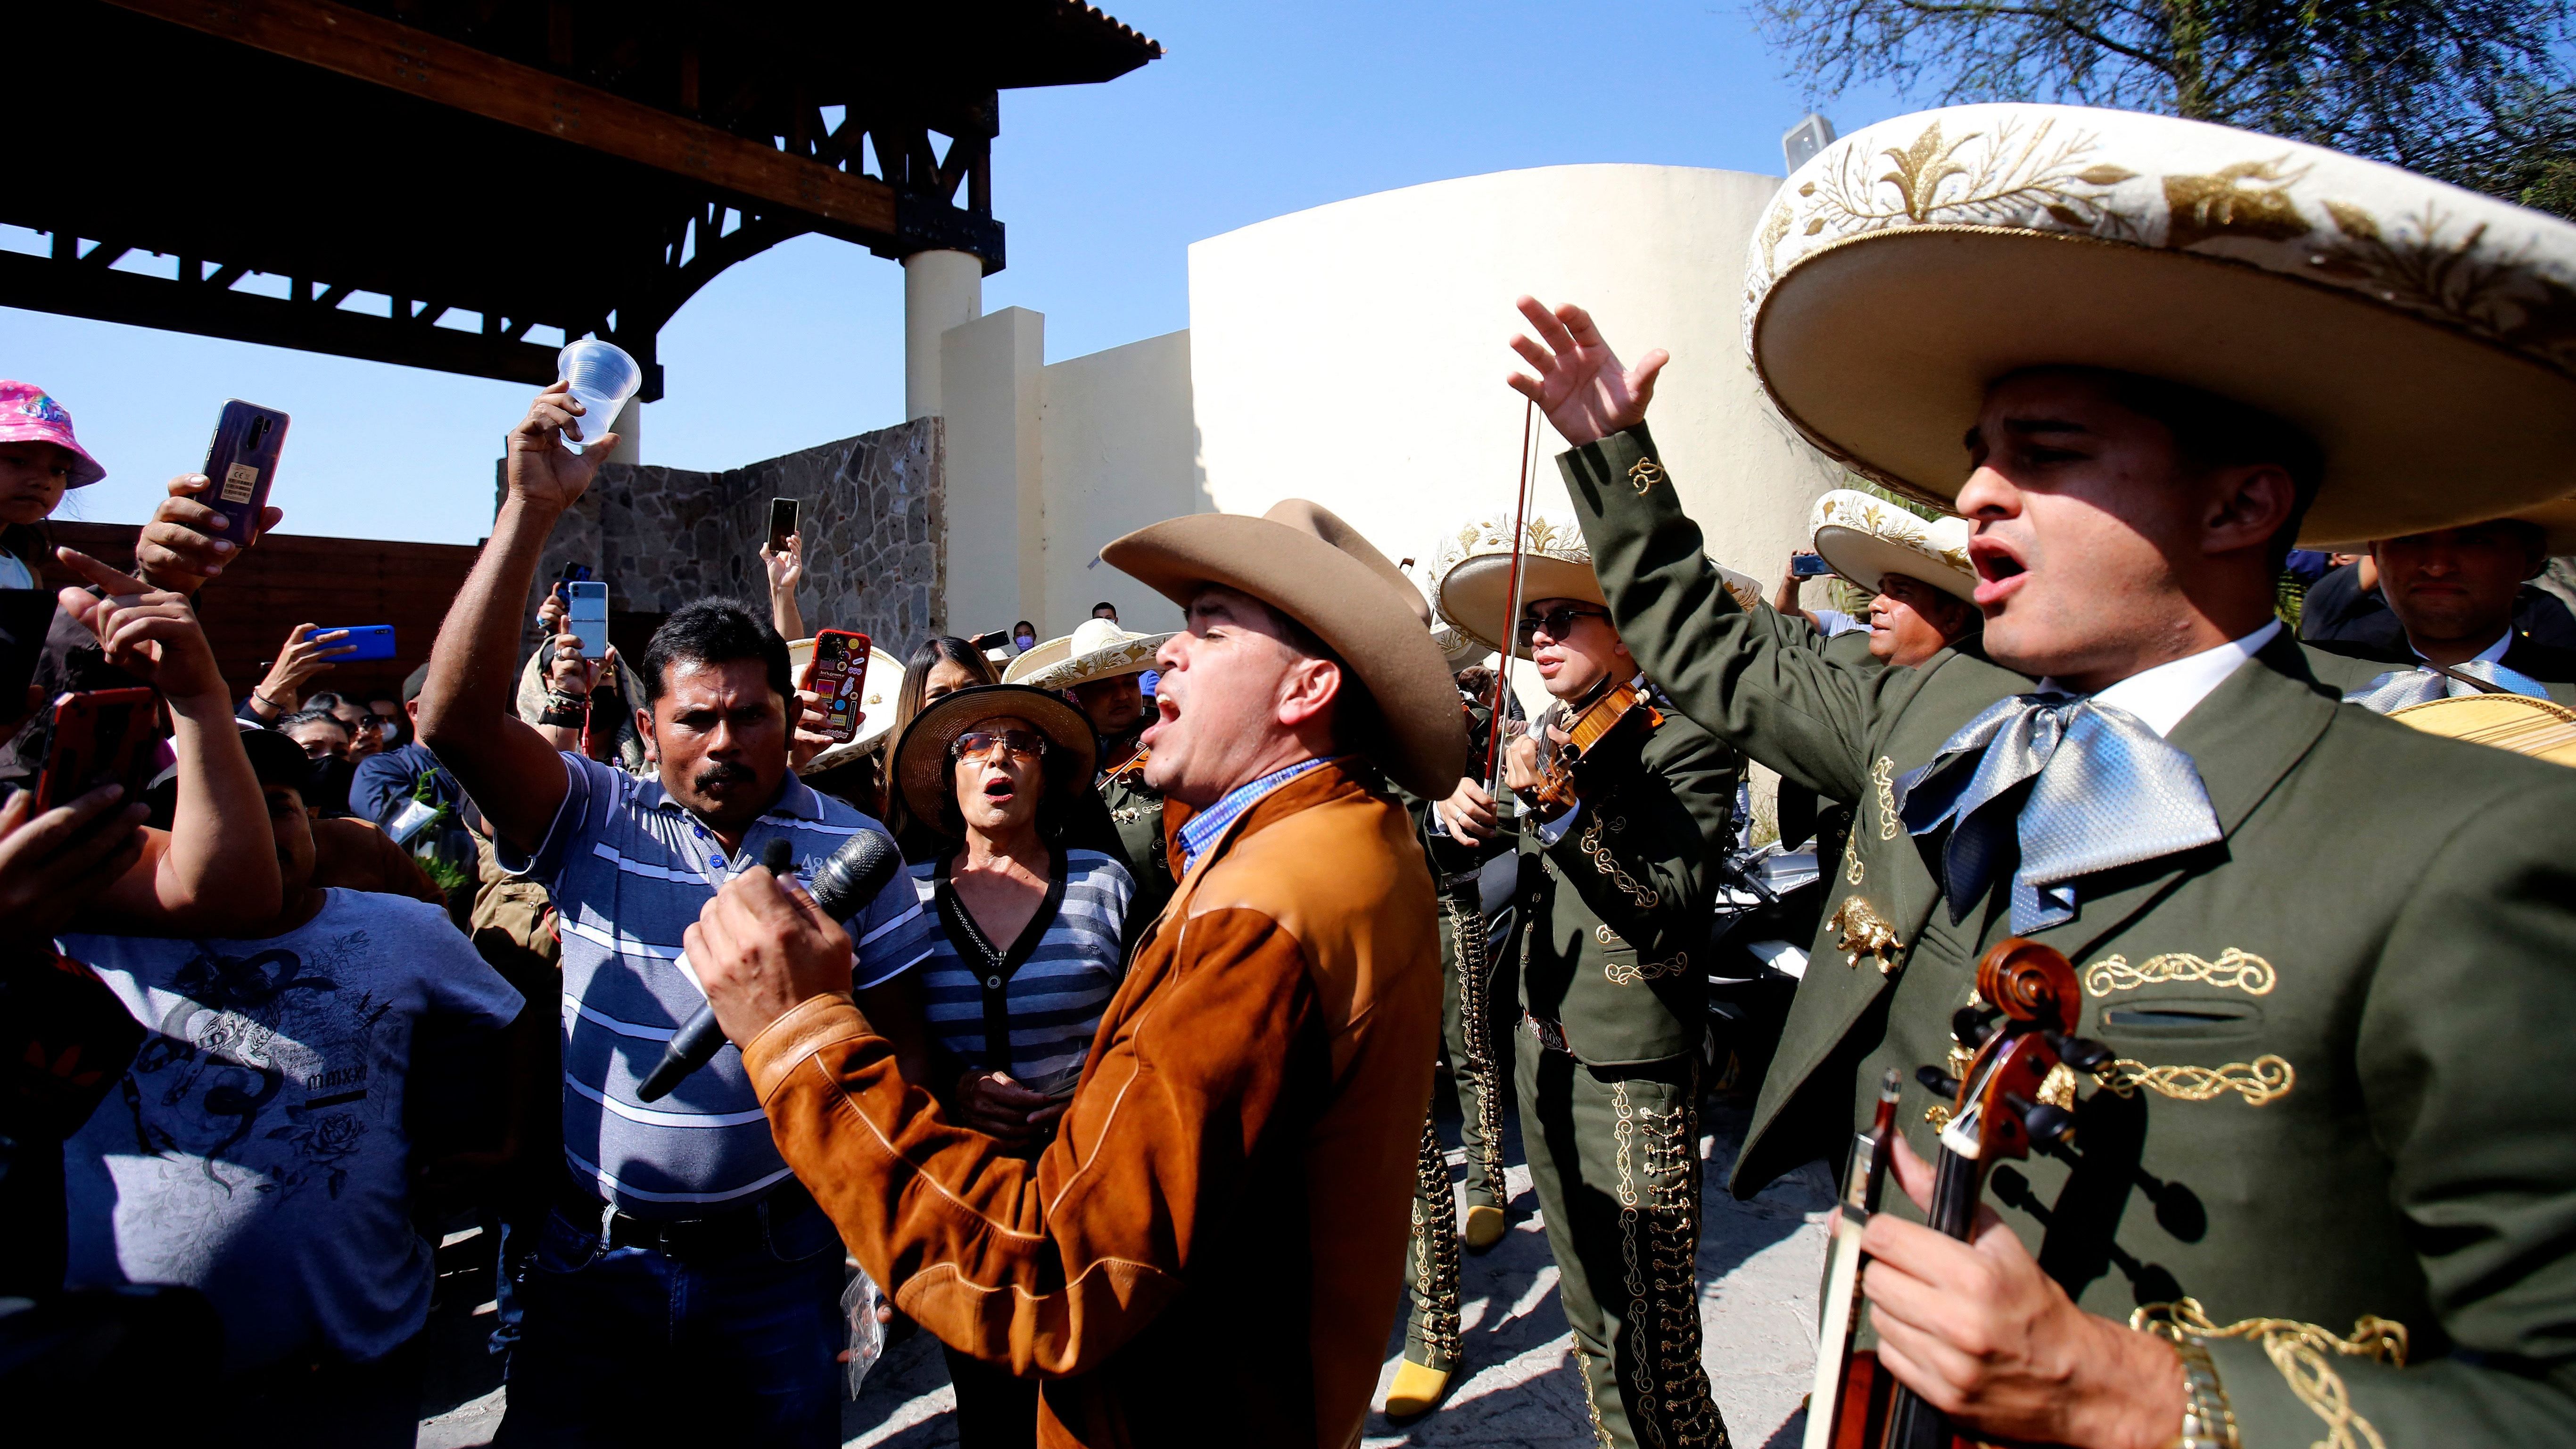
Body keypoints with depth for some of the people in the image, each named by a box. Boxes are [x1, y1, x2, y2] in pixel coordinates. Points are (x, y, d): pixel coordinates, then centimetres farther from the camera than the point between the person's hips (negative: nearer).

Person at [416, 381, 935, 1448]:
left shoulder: (847, 846, -3)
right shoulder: (594, 823, -4)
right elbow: (458, 719, -19)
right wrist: (529, 514, -22)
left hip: (776, 1261, 0)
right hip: (597, 1256, 1)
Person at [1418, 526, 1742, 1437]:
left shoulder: (1686, 742, -9)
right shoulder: (1547, 742, 11)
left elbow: (1669, 907, -21)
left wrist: (1561, 807, -29)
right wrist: (1465, 818, -8)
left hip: (1630, 1064, -7)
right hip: (1547, 1049, 7)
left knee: (1653, 1345, -2)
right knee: (1591, 1320, 19)